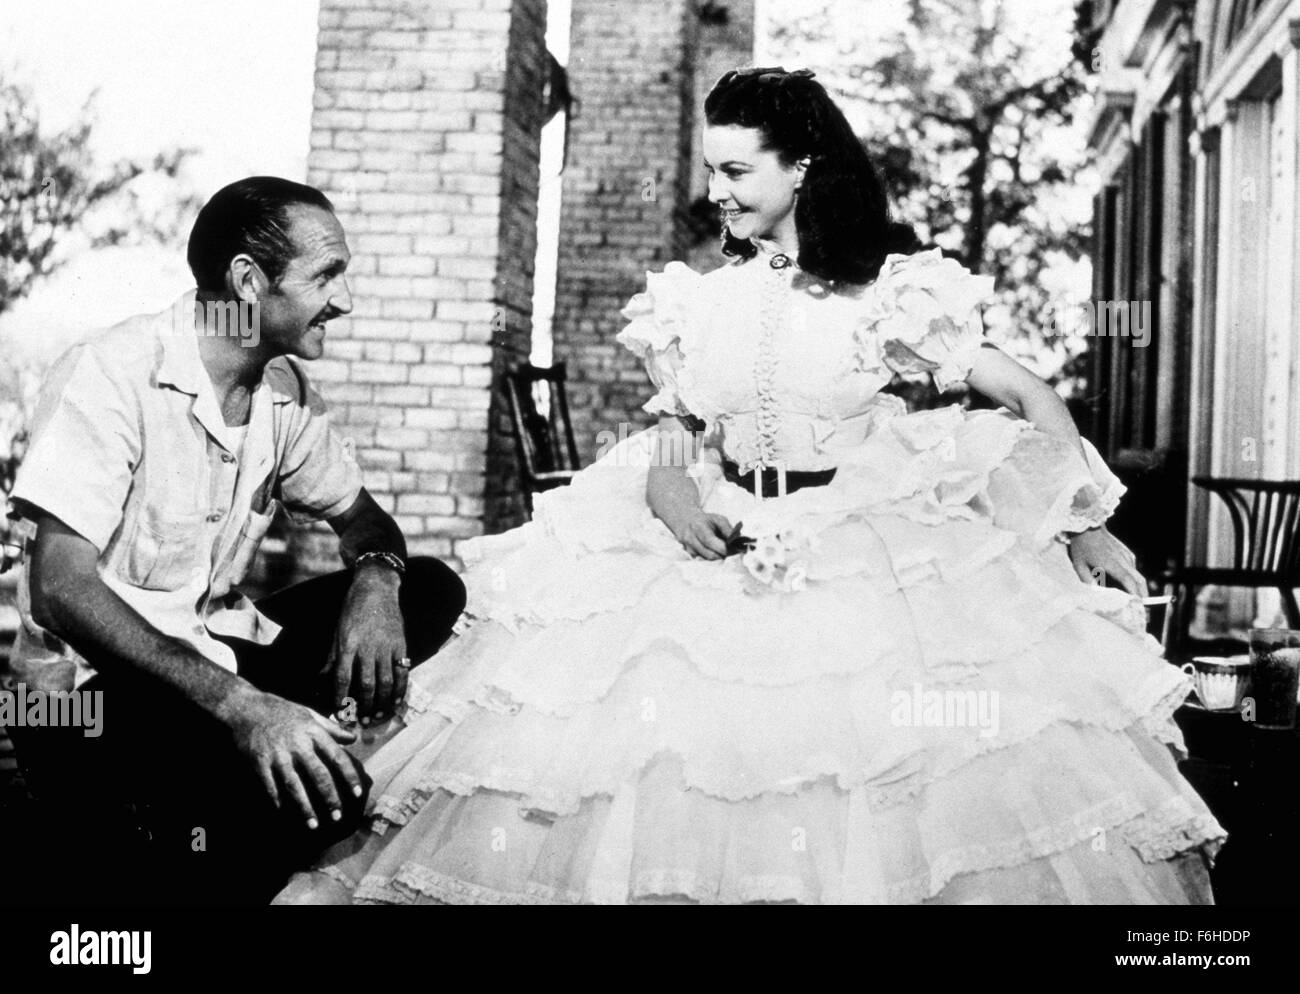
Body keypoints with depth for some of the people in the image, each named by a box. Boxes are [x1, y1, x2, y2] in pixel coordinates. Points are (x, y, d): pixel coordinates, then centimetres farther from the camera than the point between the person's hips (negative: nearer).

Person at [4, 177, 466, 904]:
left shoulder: (288, 392, 4)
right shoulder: (114, 374, -17)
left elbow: (362, 517, 15)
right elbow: (58, 590, -24)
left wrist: (375, 580, -13)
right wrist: (237, 703, -36)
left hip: (219, 646, 7)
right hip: (97, 683, -7)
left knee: (432, 591, -7)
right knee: (313, 785, -32)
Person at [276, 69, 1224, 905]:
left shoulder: (893, 287, -4)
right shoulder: (702, 293, 6)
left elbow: (1030, 398, 0)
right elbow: (675, 424, 11)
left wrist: (1085, 523, -8)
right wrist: (667, 485, -11)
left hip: (869, 546, -2)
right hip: (717, 546, 3)